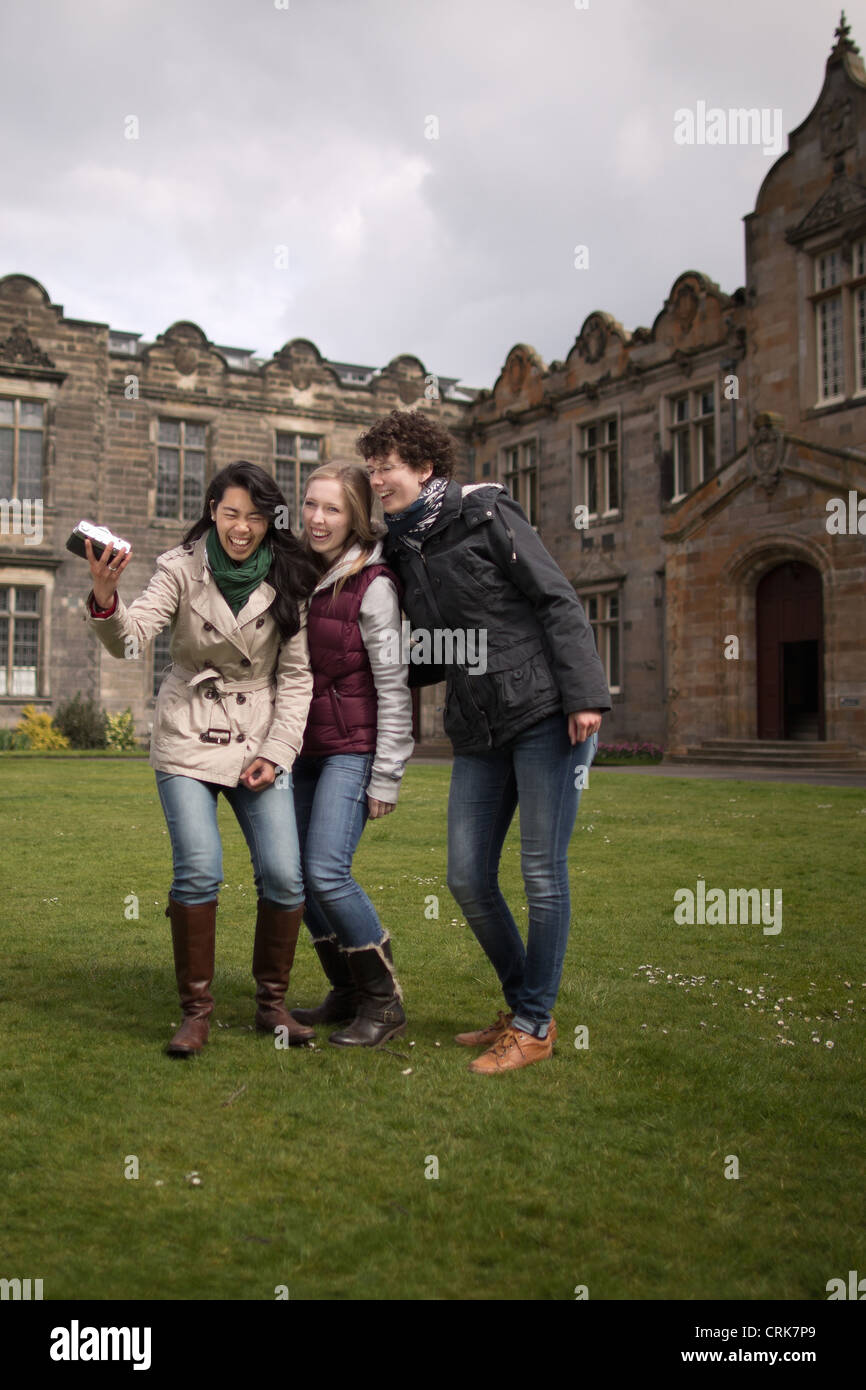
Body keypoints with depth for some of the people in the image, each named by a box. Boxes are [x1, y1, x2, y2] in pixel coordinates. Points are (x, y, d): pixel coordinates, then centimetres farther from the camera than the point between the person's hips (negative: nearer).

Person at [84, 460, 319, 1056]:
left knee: (284, 874, -7)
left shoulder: (287, 582, -1)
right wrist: (105, 599, -40)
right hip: (188, 738, -2)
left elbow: (296, 675, 2)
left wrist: (278, 751, -6)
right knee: (199, 870, -16)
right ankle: (196, 1010, 1)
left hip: (260, 742, 2)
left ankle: (272, 1002, 13)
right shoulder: (183, 567, -6)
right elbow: (131, 638, -19)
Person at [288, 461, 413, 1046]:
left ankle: (384, 1001, 0)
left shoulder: (372, 585, -11)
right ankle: (348, 992, 20)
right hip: (307, 745, 8)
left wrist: (386, 778, -14)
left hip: (353, 748, -7)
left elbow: (393, 685, -12)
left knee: (326, 871, -16)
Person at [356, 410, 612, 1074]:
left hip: (547, 717, -7)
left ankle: (534, 1024, 11)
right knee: (468, 878, 5)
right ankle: (523, 1003, 24)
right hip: (479, 733, 7)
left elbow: (559, 603, -8)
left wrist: (584, 695, -17)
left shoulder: (486, 515, -2)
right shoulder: (404, 552, 16)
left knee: (543, 873, -2)